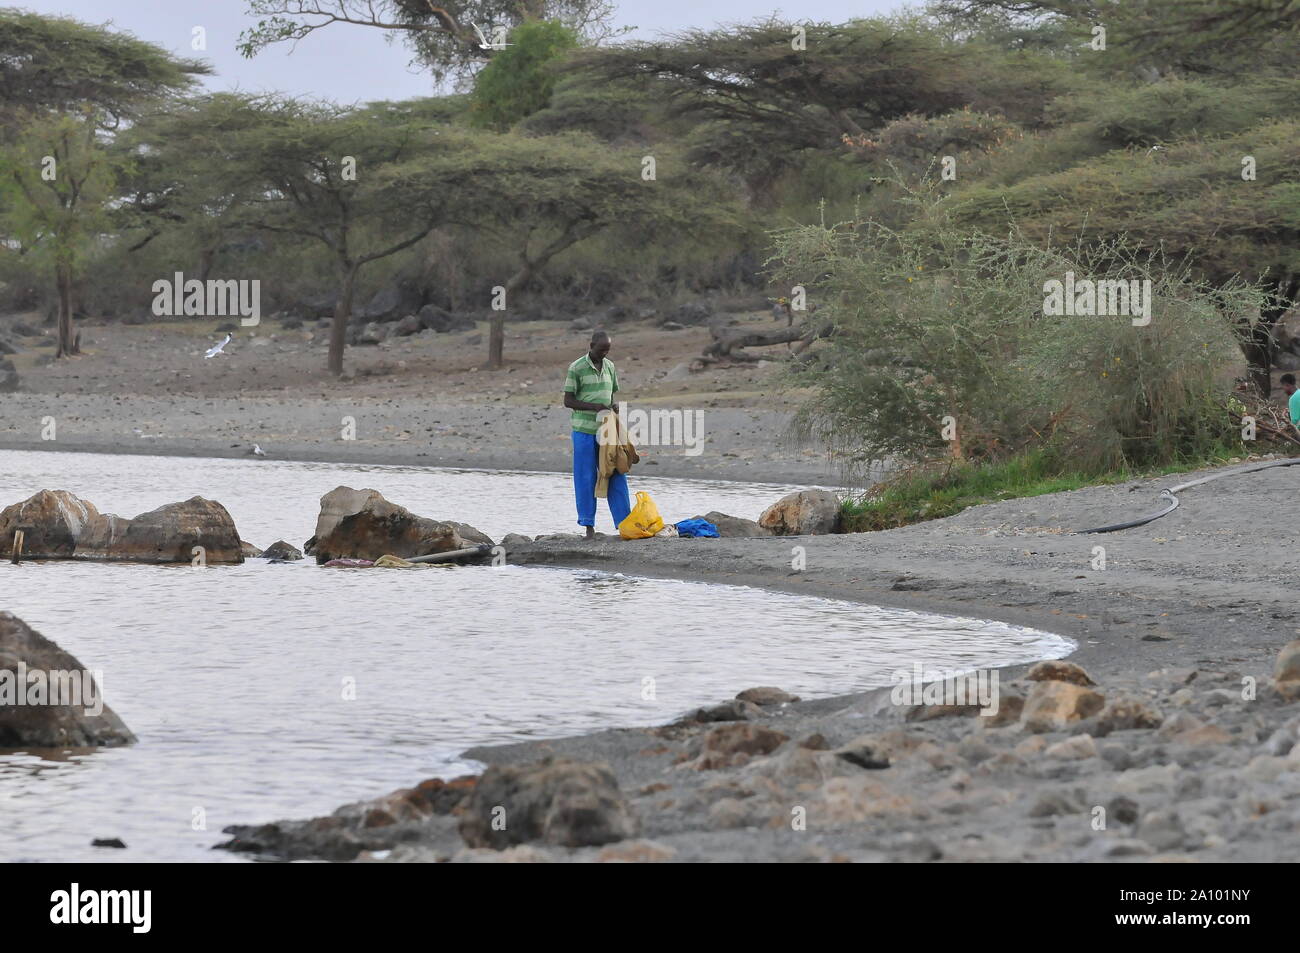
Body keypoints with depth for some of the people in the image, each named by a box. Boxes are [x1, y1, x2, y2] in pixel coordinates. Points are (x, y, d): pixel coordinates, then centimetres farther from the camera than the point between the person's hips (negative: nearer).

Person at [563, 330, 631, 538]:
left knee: (616, 477, 2)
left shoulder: (610, 367, 10)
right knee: (586, 479, 0)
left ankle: (624, 523, 4)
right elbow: (568, 401, -7)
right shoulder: (576, 369, -6)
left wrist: (612, 410, -2)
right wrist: (594, 407, -19)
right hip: (584, 430, -5)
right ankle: (589, 526, 5)